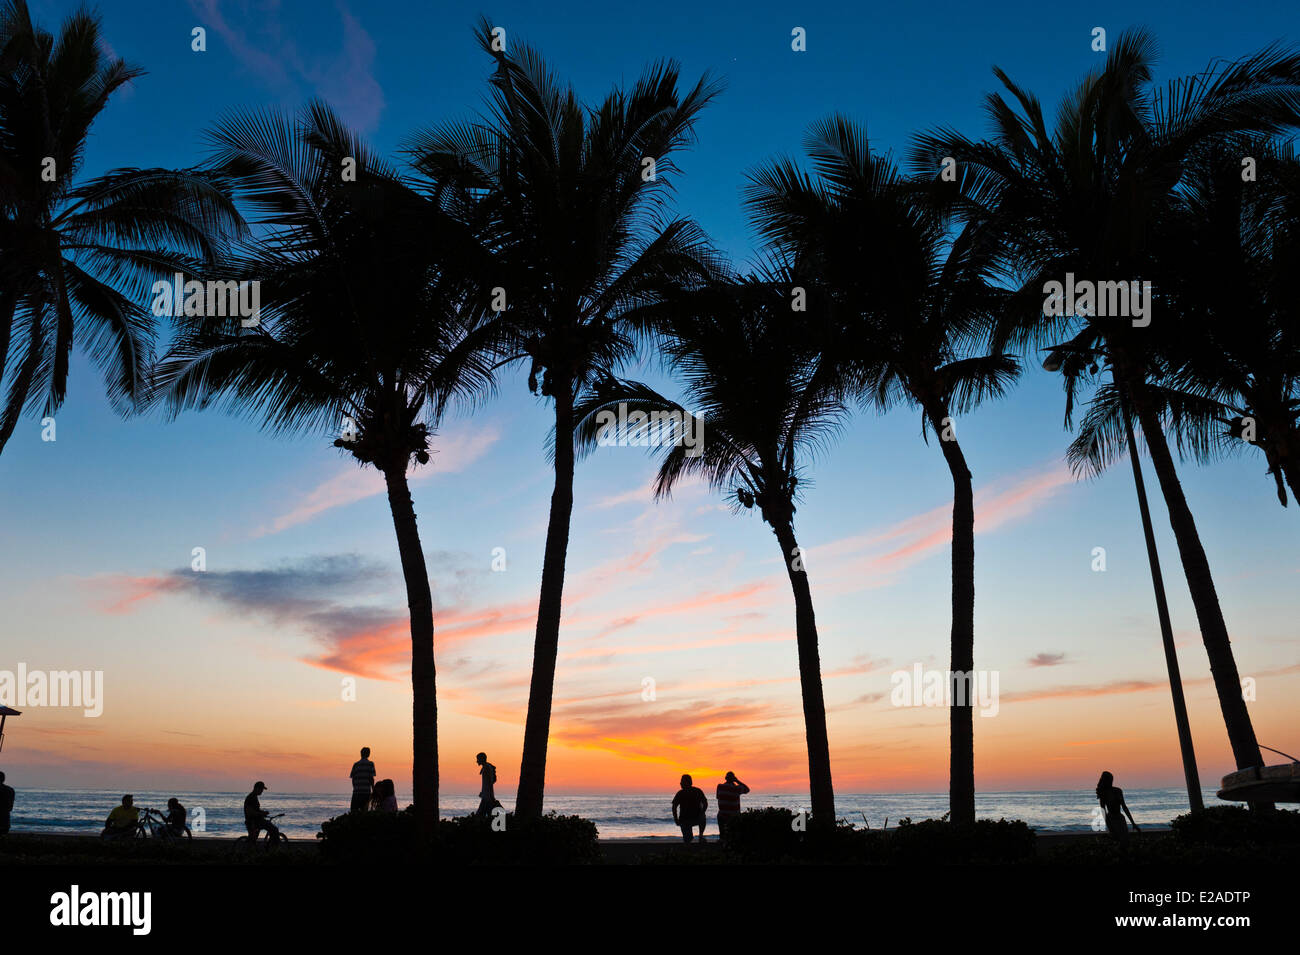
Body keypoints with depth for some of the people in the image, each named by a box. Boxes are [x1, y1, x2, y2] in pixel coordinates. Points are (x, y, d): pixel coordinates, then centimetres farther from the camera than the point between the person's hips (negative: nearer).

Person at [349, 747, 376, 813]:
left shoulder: (356, 764, 7)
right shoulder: (370, 764, 0)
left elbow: (353, 779, 8)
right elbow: (371, 778, -3)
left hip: (356, 792, 1)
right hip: (366, 791, -1)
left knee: (354, 810, 1)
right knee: (364, 810, 5)